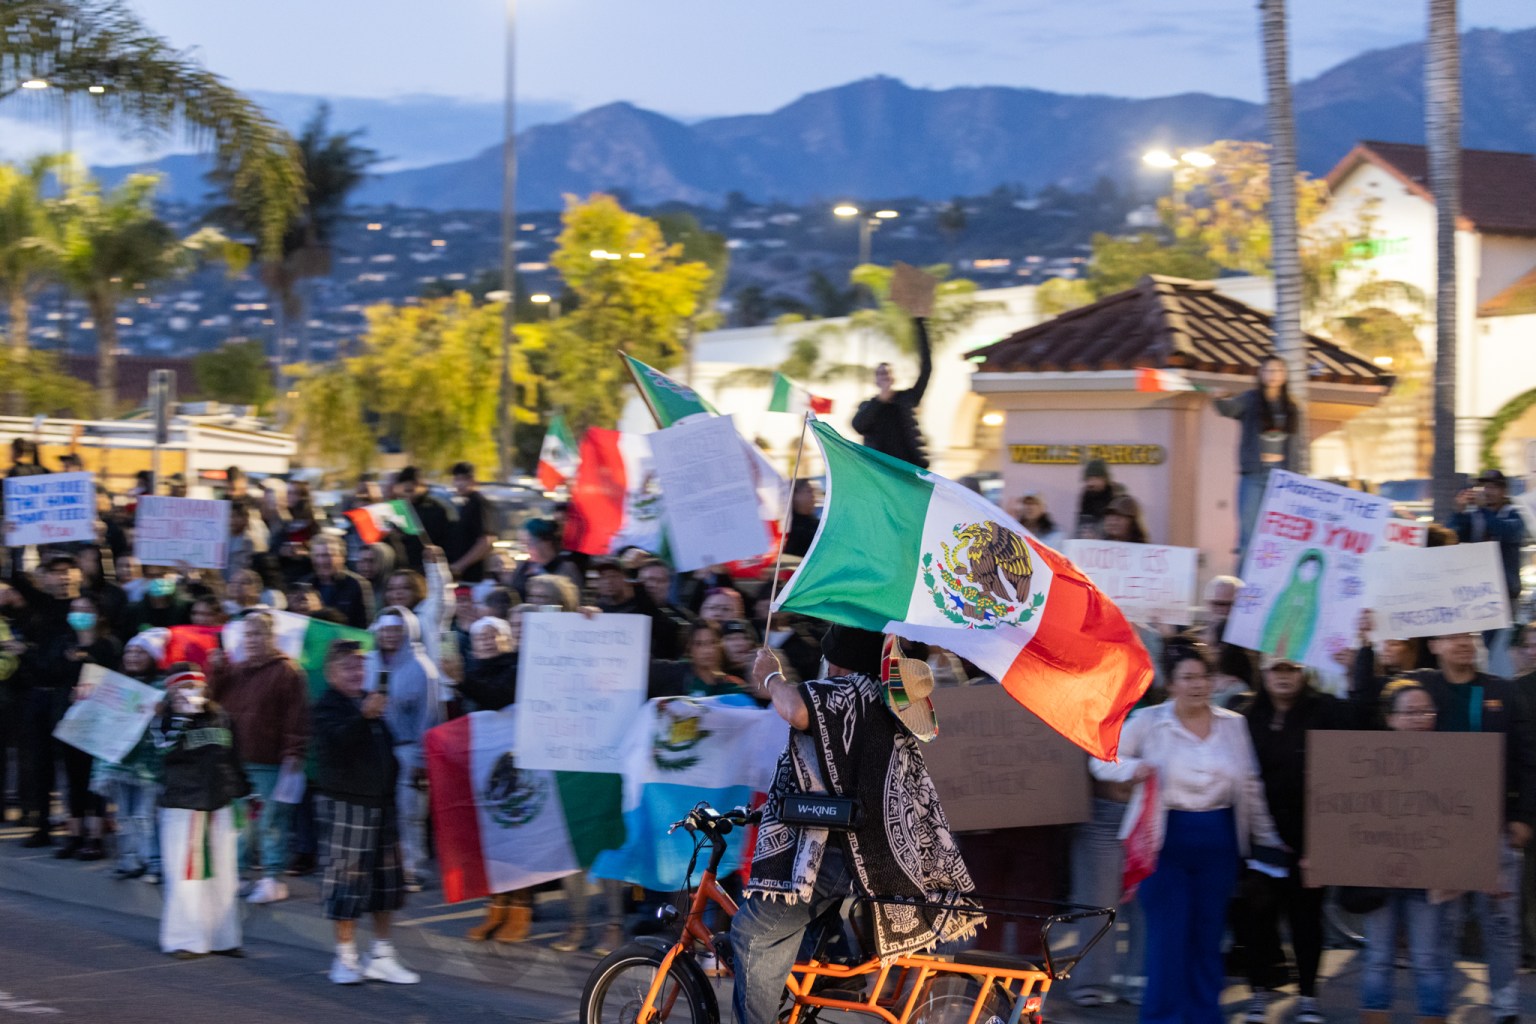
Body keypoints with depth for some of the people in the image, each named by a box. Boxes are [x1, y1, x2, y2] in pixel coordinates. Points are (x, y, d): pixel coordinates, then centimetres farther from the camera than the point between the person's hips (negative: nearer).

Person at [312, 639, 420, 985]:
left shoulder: (370, 702, 16)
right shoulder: (327, 707, -9)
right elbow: (338, 740, -30)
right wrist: (364, 717, -45)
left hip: (380, 799, 8)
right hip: (345, 801, -8)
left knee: (386, 877, 10)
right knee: (347, 876, -7)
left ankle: (382, 956, 18)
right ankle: (345, 957, 1)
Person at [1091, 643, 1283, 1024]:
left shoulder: (1233, 724, 7)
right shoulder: (1147, 721, -3)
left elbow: (1251, 786, 13)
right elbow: (1101, 760, 1)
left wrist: (1266, 836, 15)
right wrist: (1133, 767, -19)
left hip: (1219, 840, 3)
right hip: (1168, 838, -3)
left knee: (1209, 936, 9)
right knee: (1168, 936, -4)